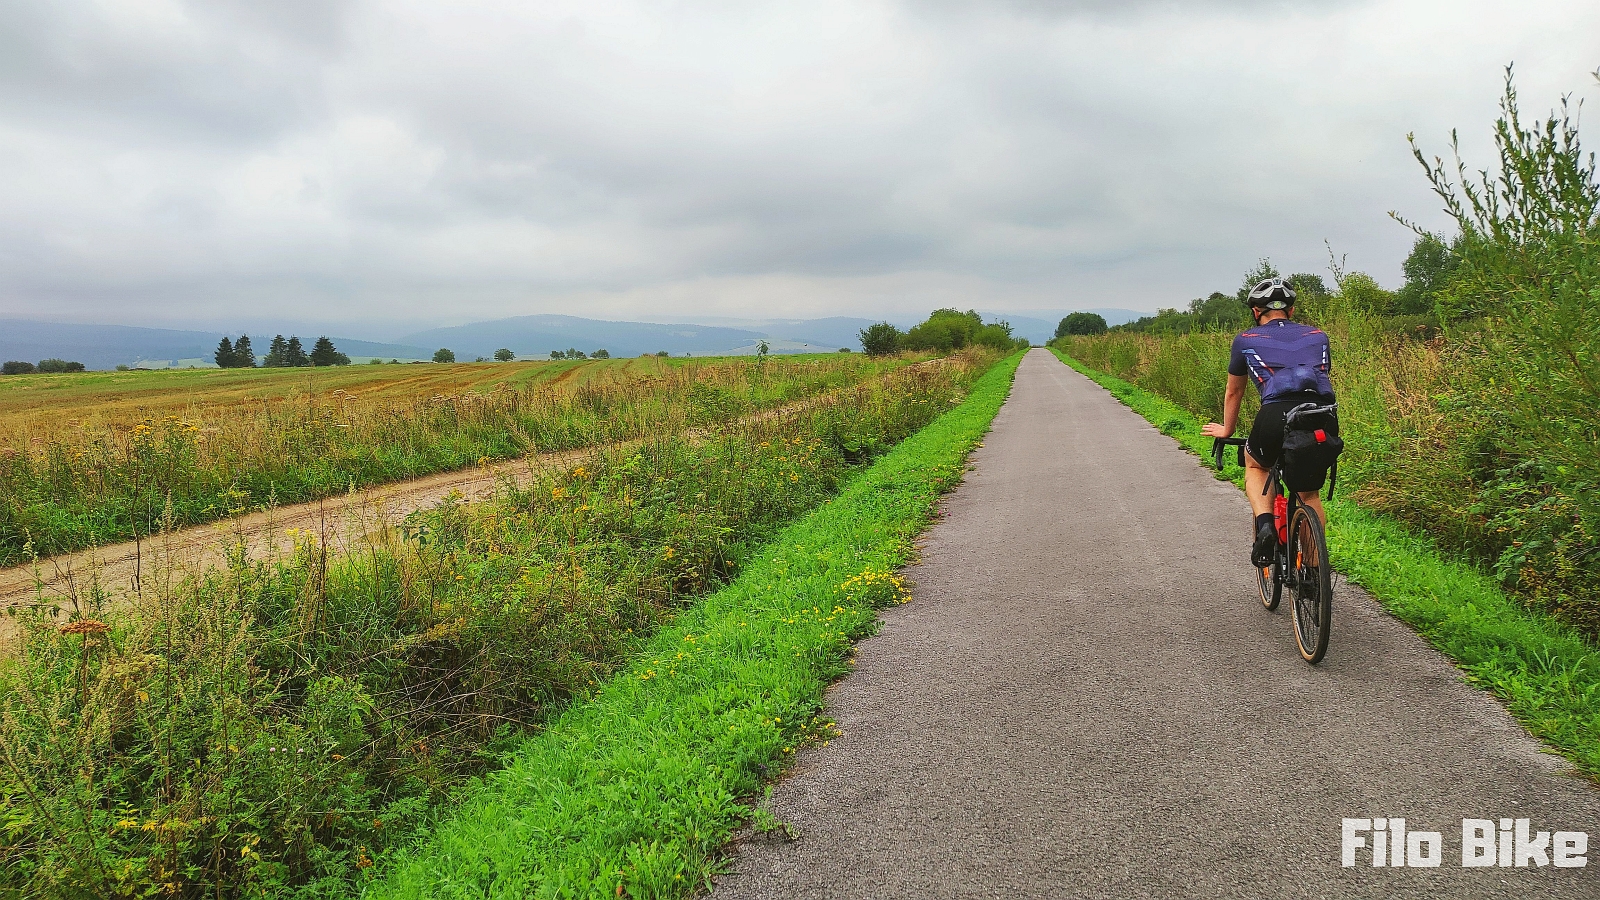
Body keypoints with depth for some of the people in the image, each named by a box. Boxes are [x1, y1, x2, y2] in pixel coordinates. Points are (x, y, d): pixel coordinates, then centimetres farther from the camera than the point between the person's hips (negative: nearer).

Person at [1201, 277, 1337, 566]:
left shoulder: (1246, 340, 22)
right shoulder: (1318, 336, 29)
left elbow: (1234, 393, 33)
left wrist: (1227, 430, 50)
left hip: (1278, 414, -3)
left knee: (1255, 466, 28)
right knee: (1310, 494, 23)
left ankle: (1264, 524, 4)